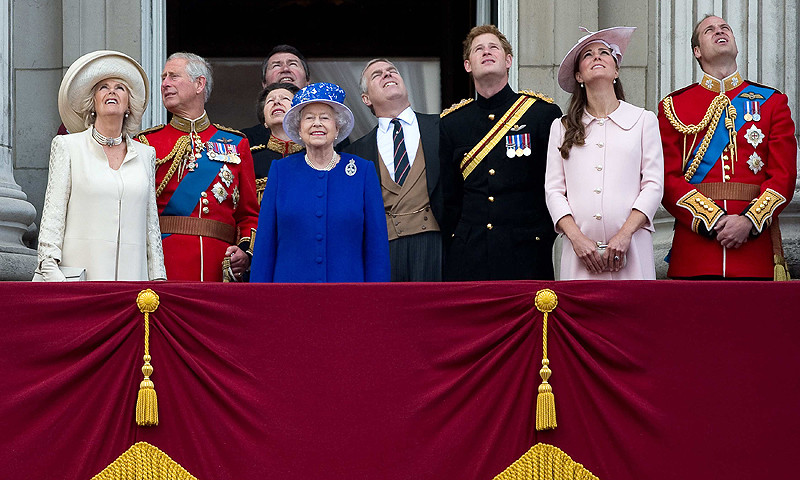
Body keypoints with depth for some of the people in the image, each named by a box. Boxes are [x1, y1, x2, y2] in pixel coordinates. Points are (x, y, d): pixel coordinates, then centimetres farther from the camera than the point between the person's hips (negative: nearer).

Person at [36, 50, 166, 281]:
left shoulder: (145, 154, 16)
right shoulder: (67, 146, 8)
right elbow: (52, 214, 2)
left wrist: (158, 278, 9)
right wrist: (50, 267, -10)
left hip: (131, 273, 2)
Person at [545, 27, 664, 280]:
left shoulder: (644, 120, 10)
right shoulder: (561, 127, 13)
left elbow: (653, 185, 3)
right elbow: (553, 190, 7)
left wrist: (624, 235, -10)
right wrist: (577, 237, -8)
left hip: (630, 248, -1)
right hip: (581, 250, 1)